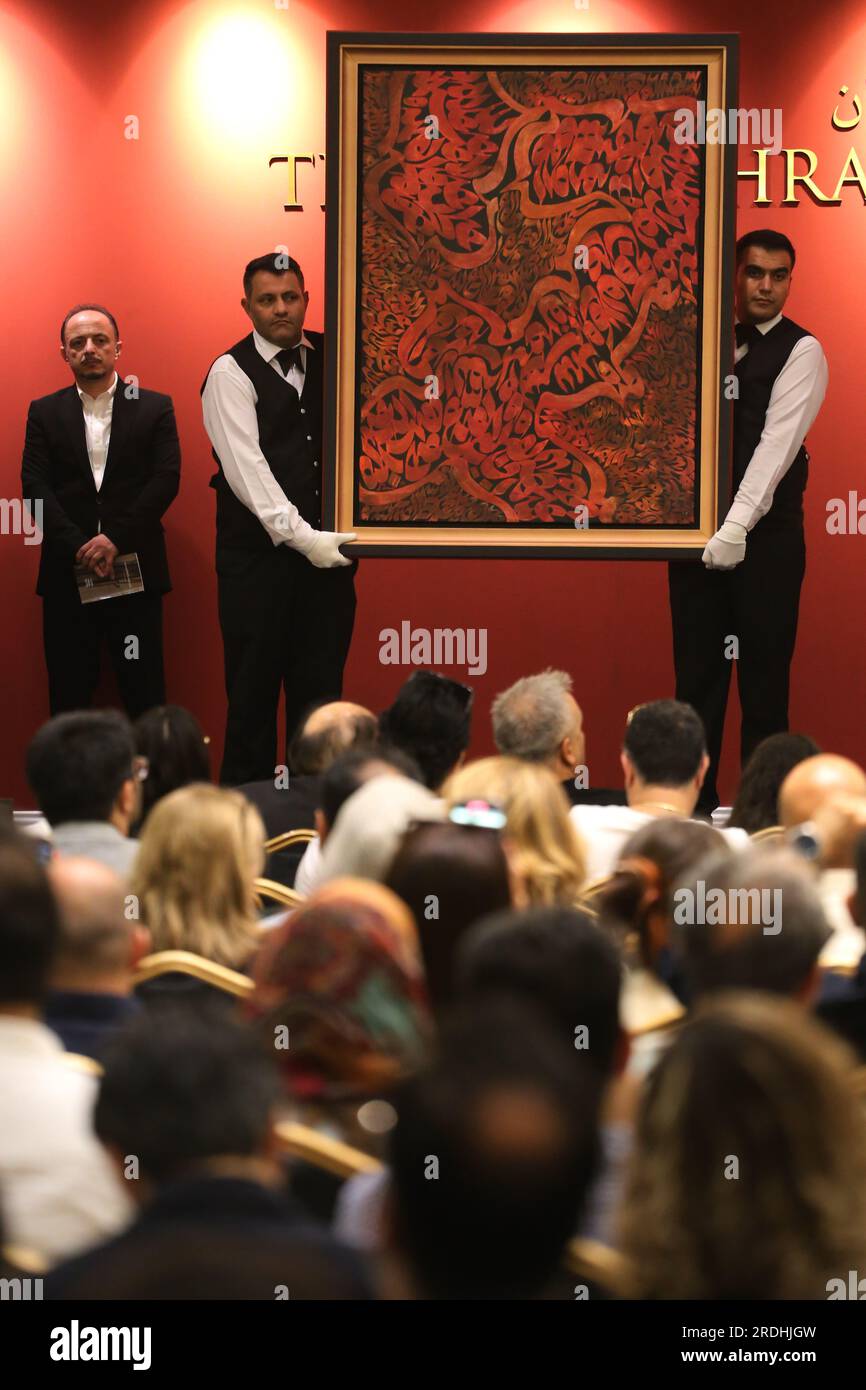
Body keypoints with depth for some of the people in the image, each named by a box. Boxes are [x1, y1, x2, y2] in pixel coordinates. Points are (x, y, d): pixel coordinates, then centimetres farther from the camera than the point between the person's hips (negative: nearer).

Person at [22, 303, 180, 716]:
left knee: (144, 695, -1)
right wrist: (79, 548, -13)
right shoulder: (44, 413, 10)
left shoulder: (154, 408, 6)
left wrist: (115, 539, -13)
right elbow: (35, 486, 0)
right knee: (68, 697, 2)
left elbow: (166, 480, -3)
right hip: (67, 574, 1)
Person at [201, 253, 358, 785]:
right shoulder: (231, 373, -7)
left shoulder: (332, 356, 9)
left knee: (321, 688, 7)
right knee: (254, 687, 0)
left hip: (324, 549, 4)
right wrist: (301, 536, -24)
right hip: (258, 555, -4)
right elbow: (246, 469, -16)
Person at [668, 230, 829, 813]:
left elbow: (777, 443, -16)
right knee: (697, 670, 7)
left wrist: (738, 525, -25)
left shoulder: (801, 351, -5)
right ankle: (694, 801, 13)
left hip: (766, 533, -4)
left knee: (764, 676, 1)